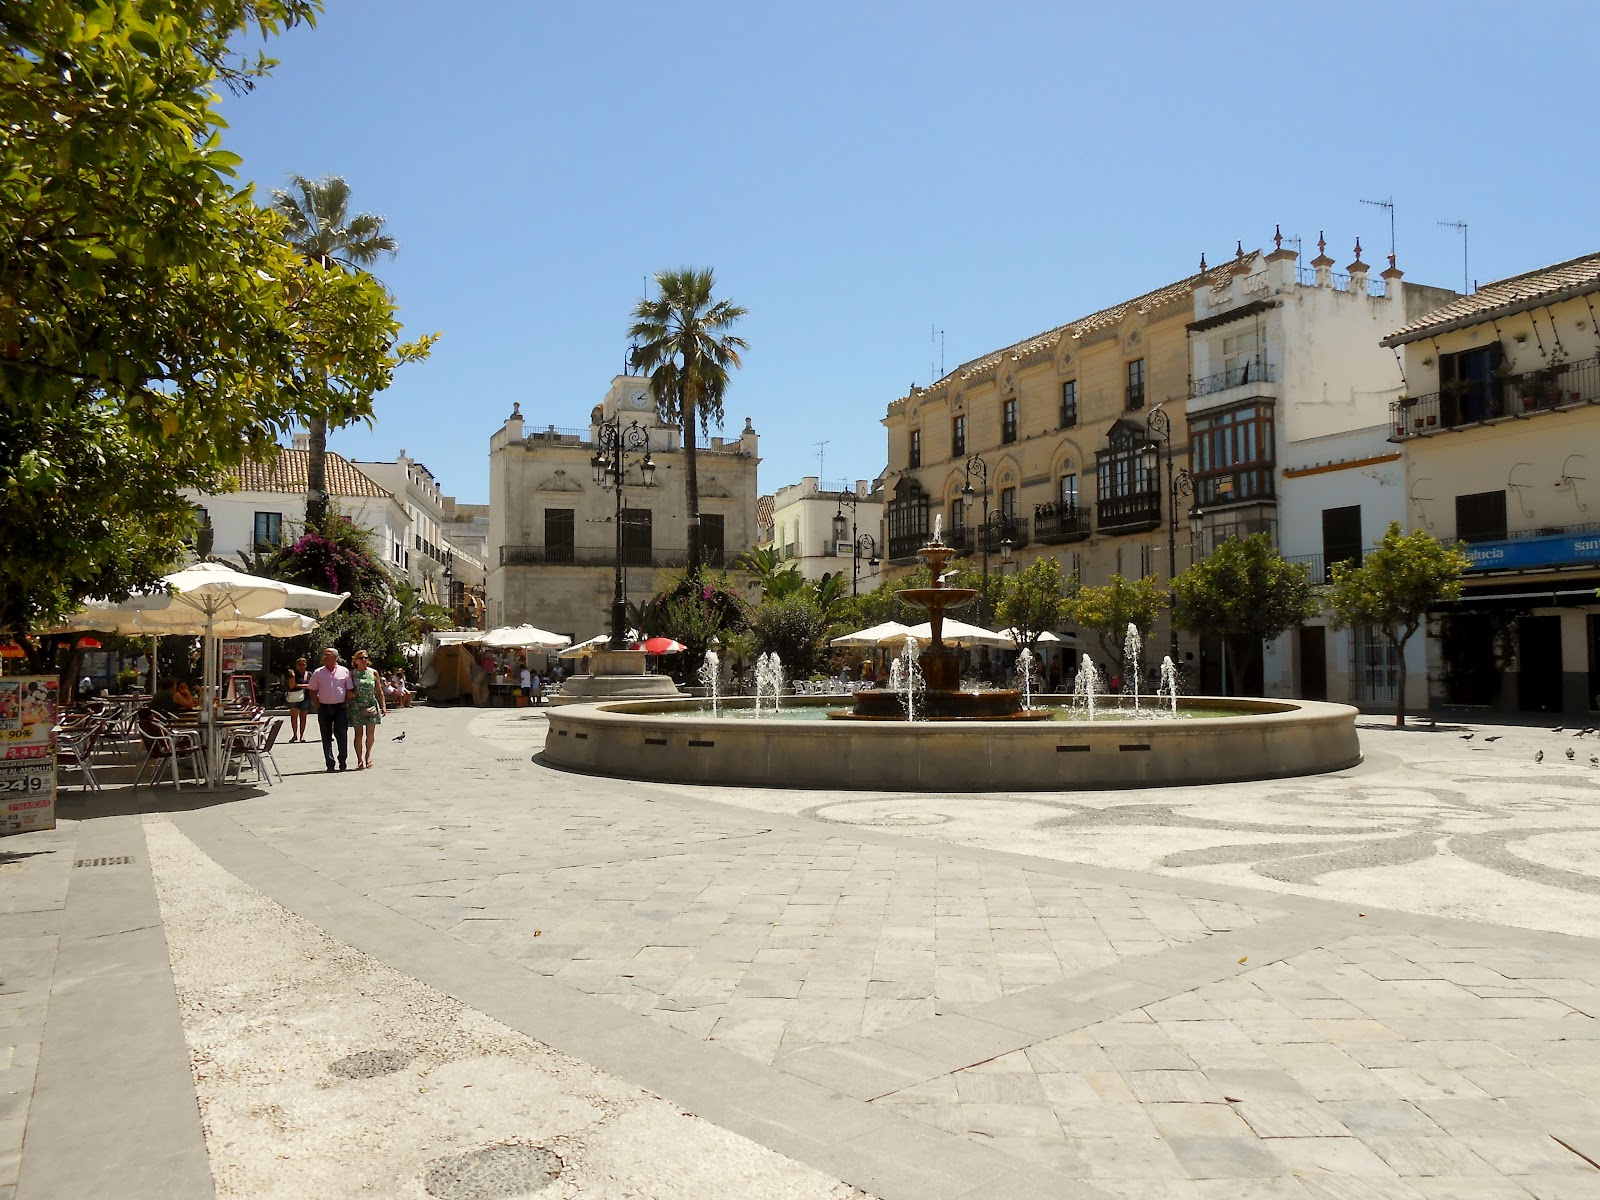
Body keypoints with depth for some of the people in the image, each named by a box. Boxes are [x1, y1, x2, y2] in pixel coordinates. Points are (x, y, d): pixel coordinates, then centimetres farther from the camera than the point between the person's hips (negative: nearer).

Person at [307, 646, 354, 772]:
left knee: (342, 735, -3)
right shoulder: (318, 673, 5)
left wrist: (346, 704, 2)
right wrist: (318, 705, 0)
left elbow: (350, 690, 8)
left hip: (340, 707, -1)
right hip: (324, 708, 1)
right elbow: (312, 690, 9)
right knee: (326, 737, 2)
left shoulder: (344, 671, 3)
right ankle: (330, 764, 6)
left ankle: (342, 762, 8)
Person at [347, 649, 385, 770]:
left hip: (371, 705, 1)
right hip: (357, 706, -1)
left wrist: (383, 706, 7)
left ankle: (368, 755, 23)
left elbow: (379, 691, 11)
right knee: (359, 733, -2)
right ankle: (360, 760, 4)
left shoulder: (373, 673, 8)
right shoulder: (352, 674, 4)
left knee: (370, 732, 1)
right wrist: (350, 694, -14)